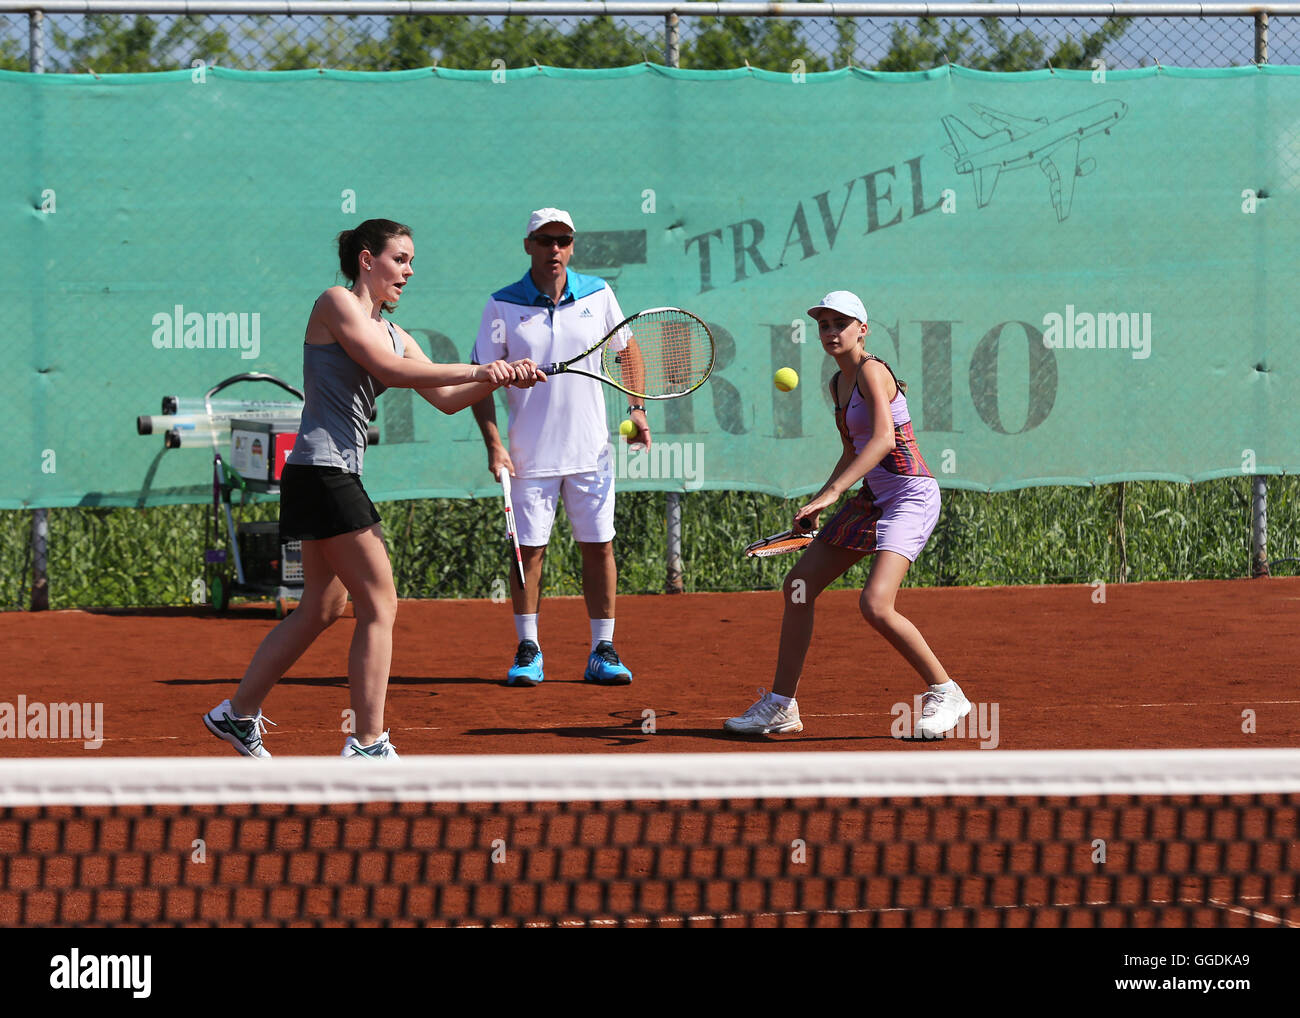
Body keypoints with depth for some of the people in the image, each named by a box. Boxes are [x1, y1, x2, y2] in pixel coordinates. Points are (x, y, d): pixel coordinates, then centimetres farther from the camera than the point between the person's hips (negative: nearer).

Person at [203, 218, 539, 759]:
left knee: (322, 608, 16)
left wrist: (501, 378, -2)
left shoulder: (392, 332, 18)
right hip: (322, 470, -10)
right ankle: (368, 745, -7)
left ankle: (237, 713, 25)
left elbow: (445, 398, 15)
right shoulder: (336, 303, -7)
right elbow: (391, 369, -18)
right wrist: (476, 369, -17)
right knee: (379, 605, -9)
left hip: (337, 476, 10)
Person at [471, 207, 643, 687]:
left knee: (598, 547, 3)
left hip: (590, 450, 2)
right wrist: (493, 441, -12)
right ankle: (528, 652, 11)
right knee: (528, 550, 1)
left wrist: (637, 406, 8)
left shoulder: (597, 294, 1)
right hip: (530, 454, -2)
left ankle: (603, 651, 10)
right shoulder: (502, 306, -5)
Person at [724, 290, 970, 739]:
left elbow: (883, 439, -28)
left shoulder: (871, 371, -14)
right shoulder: (838, 384, 13)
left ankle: (945, 694, -8)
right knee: (798, 586, 8)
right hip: (872, 500, 10)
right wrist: (817, 505, 14)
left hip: (911, 496, -10)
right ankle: (781, 706, 18)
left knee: (875, 605, -25)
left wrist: (832, 492, -35)